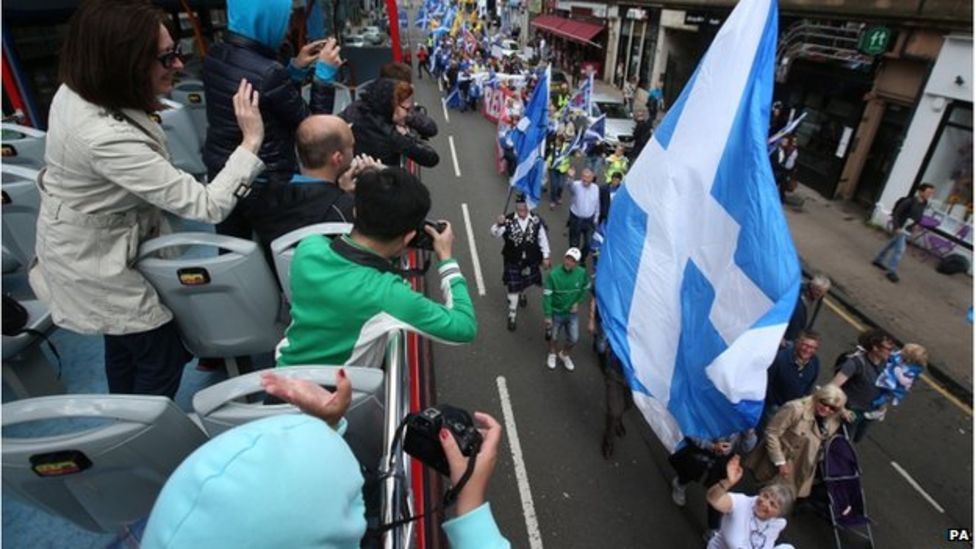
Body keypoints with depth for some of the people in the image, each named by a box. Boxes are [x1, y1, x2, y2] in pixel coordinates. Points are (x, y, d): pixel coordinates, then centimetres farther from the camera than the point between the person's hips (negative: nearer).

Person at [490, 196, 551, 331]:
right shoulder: (508, 220, -20)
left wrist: (546, 257, -1)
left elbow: (543, 239, -5)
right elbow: (495, 234, -27)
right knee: (513, 288, 4)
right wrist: (498, 224, -48)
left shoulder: (536, 220, -15)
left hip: (530, 260, 2)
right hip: (513, 261, -2)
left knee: (525, 282, 26)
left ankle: (522, 294, 62)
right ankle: (512, 316, 20)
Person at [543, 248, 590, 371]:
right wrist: (548, 316, -19)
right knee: (554, 337, 20)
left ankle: (564, 354, 47)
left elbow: (586, 289, 4)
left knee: (573, 338, 14)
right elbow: (547, 296, -20)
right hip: (556, 313, -3)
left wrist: (578, 302, -6)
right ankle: (552, 354, 52)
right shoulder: (553, 274, -27)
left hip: (573, 313, 3)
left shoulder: (582, 273, -17)